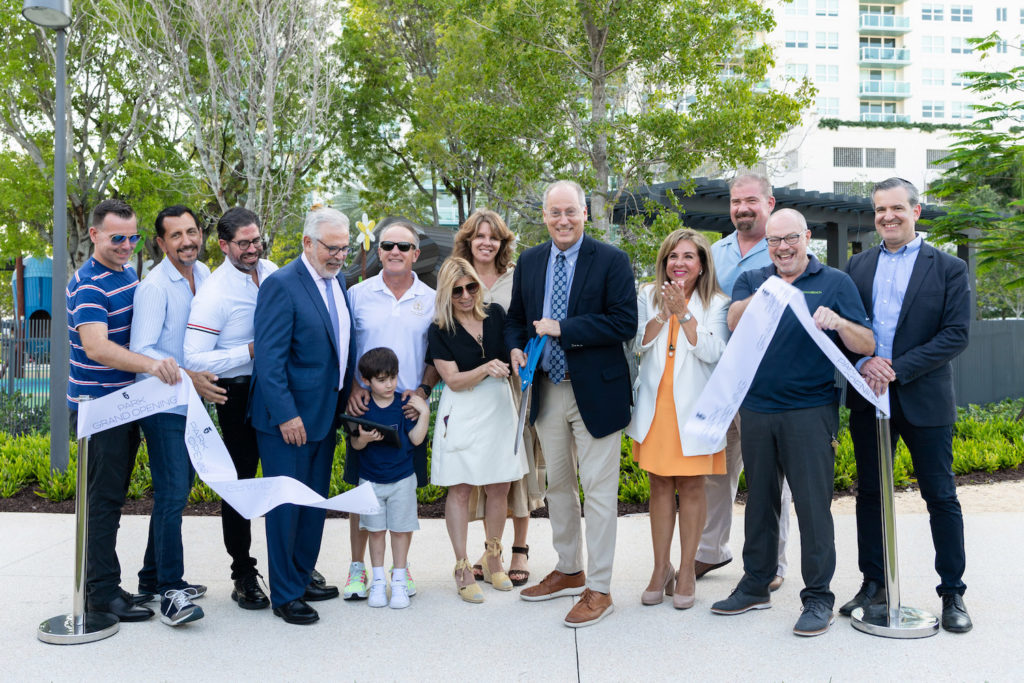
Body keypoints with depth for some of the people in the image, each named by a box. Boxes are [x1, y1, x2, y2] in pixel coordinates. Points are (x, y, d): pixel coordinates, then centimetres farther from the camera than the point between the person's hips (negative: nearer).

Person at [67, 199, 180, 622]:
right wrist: (150, 364, -44)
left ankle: (103, 583, 26)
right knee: (105, 498, -3)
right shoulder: (87, 285, -17)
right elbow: (96, 346, -30)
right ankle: (102, 593, 7)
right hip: (97, 406, -9)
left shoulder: (129, 273, 11)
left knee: (114, 496, 15)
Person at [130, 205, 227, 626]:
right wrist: (189, 378, -25)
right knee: (172, 495, -10)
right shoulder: (154, 287, -14)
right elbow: (141, 350, -19)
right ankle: (170, 592, -1)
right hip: (163, 406, -8)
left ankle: (153, 578, 29)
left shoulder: (204, 275, 8)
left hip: (191, 404, 8)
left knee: (177, 491, 15)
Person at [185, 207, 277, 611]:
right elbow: (195, 359, -21)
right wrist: (251, 351, -23)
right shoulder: (214, 293, -15)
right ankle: (243, 576, 18)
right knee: (240, 482, 5)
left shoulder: (272, 272, 3)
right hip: (239, 393, -5)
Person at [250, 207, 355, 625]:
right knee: (286, 507, 3)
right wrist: (285, 415, -21)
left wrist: (348, 396, 9)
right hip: (289, 419, -8)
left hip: (326, 415, 8)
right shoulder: (281, 285, -15)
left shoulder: (338, 281, 9)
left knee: (316, 502, 17)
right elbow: (268, 358, -18)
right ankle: (285, 595, 15)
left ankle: (303, 577, 33)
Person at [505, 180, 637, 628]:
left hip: (595, 391, -6)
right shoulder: (529, 262, 8)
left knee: (598, 491, 0)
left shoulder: (611, 261, -9)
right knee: (557, 485, 17)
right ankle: (569, 571, 35)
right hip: (547, 392, 6)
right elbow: (516, 317, 16)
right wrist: (515, 348, -5)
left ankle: (599, 589, 12)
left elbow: (625, 323, -17)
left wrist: (563, 328, -21)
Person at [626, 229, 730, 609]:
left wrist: (683, 311, -15)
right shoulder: (649, 297, 9)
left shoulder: (716, 303, 1)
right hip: (655, 404, 3)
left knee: (691, 486, 1)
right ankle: (661, 570, 18)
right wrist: (665, 312, -12)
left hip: (693, 406, -2)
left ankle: (686, 572, 13)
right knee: (660, 485, 7)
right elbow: (638, 343, -1)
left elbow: (712, 352, -12)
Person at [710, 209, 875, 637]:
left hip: (810, 412, -3)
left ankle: (818, 598, 10)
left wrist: (838, 322, -21)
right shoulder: (751, 281, 12)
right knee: (759, 500, 13)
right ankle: (755, 585, 27)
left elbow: (867, 345, -1)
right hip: (756, 409, 3)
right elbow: (734, 321, -9)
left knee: (813, 503, -2)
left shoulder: (835, 283, 4)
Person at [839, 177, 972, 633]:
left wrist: (897, 368, -17)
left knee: (941, 496, 4)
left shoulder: (948, 268, 0)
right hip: (869, 398, 3)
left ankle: (952, 594, 16)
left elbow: (956, 335, -8)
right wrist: (863, 363, -13)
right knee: (869, 493, 10)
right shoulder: (858, 265, 10)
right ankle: (873, 584, 23)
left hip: (924, 401, -3)